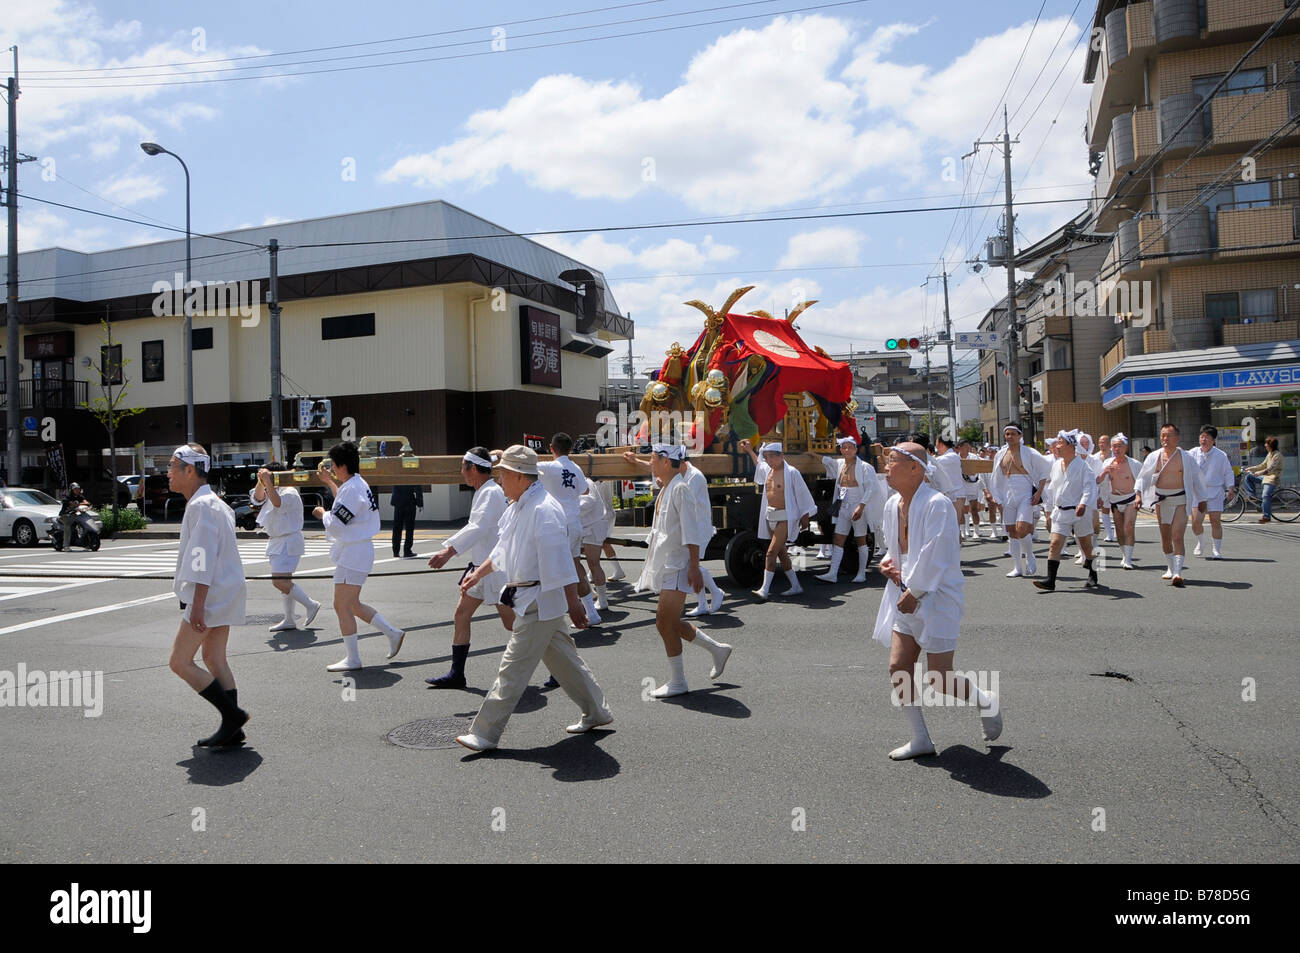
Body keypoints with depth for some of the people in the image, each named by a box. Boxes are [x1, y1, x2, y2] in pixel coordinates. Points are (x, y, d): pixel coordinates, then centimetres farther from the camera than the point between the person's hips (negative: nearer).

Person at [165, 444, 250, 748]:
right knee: (215, 660, 13)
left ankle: (233, 714, -3)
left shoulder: (201, 505, -16)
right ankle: (231, 728, 15)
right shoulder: (214, 503, 17)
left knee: (180, 662, -4)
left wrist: (197, 604, -24)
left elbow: (203, 558, -22)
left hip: (210, 596, -10)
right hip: (224, 594, 10)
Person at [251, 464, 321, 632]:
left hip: (288, 543, -10)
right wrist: (260, 481, -4)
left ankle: (311, 605, -2)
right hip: (277, 542, 10)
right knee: (283, 582, 12)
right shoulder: (274, 491, 16)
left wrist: (267, 482, -33)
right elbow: (257, 498, 10)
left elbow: (277, 503, -32)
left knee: (280, 582, -17)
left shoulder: (290, 493, -14)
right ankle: (289, 620, 19)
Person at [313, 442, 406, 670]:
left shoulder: (350, 489, -20)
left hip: (353, 554, -10)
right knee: (352, 605, 17)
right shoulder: (358, 484, 12)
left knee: (342, 606, -4)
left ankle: (352, 659, 3)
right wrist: (329, 482, 39)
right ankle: (393, 633, 21)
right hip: (356, 551, 10)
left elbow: (335, 526, -22)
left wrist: (323, 514, -2)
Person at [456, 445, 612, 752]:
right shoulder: (517, 507, 11)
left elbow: (559, 560, -25)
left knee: (513, 669, -3)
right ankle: (596, 712, 32)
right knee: (563, 658, 18)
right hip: (528, 600, 10)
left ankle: (485, 734, 5)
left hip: (539, 602, -10)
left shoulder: (543, 510, -22)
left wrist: (573, 603, -25)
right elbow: (502, 549, 25)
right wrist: (478, 574, 28)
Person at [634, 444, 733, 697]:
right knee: (668, 623, 13)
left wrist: (694, 568, -23)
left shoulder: (680, 489, -14)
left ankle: (677, 682, 5)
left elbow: (691, 533, -19)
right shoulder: (665, 489, 15)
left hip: (677, 567, -10)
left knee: (666, 623, -7)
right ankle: (717, 649, 27)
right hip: (664, 564, 10)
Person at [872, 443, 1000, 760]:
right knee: (898, 670, 3)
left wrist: (914, 593, -17)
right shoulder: (892, 505, 8)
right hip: (906, 596, 8)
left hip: (937, 597, -8)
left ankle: (986, 701, 28)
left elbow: (934, 557, -21)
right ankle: (920, 740, 18)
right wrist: (887, 562, 3)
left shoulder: (937, 505, -18)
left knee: (939, 680, -3)